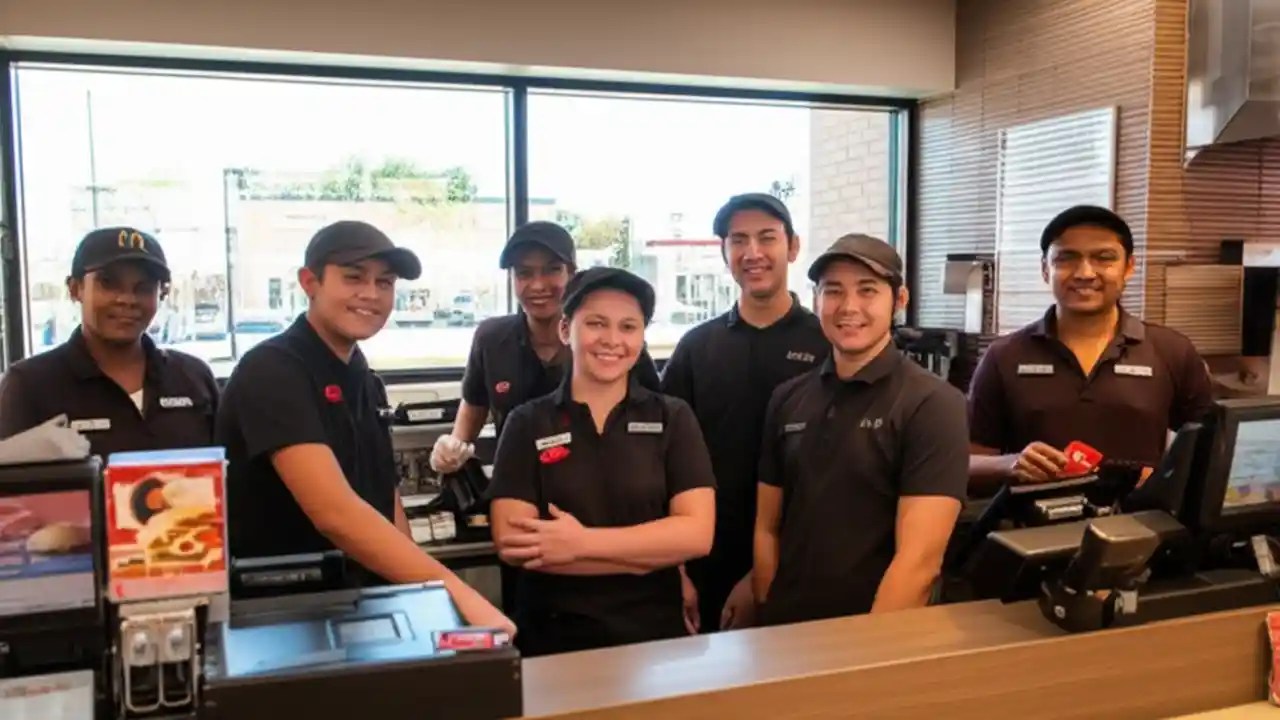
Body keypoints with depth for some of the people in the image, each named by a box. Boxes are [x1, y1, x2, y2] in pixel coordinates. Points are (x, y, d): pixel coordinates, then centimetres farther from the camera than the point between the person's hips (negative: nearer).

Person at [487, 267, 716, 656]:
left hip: (656, 633, 1)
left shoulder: (673, 418, -1)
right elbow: (513, 544, -13)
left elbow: (696, 533, -11)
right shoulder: (527, 423, -3)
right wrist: (650, 552, -16)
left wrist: (580, 542, -18)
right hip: (552, 639, 0)